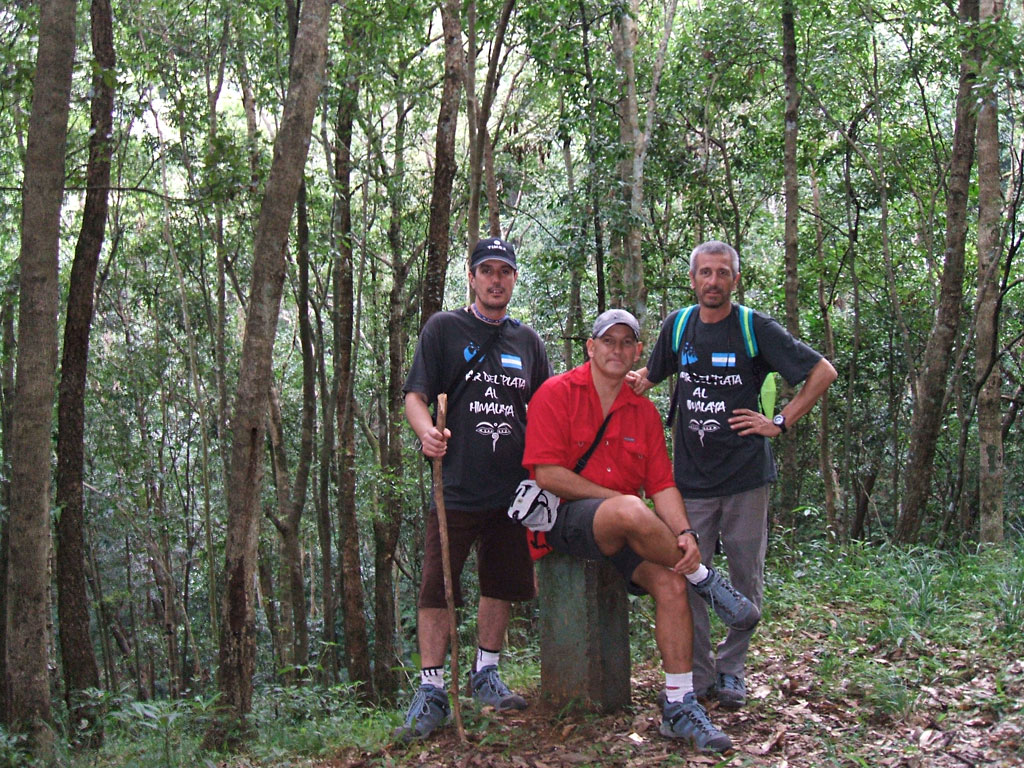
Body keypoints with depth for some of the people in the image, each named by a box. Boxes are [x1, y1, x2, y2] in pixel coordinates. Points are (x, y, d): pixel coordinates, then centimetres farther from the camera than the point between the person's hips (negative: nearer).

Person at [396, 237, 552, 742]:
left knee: (503, 586, 12)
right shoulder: (443, 328, 3)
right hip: (456, 486, -4)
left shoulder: (527, 340, 15)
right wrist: (427, 431, -23)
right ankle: (432, 692, 5)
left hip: (512, 487, 4)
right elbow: (415, 395, -3)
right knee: (436, 589, -4)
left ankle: (485, 675, 28)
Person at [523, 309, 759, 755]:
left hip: (622, 531, 6)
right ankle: (706, 581, -10)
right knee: (630, 512, -36)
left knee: (669, 580, -20)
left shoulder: (644, 411, 11)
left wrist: (684, 533, -15)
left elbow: (662, 485, 4)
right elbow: (547, 474, -13)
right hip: (564, 519, -5)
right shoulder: (556, 393, -4)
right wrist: (618, 500, -14)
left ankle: (678, 707, -11)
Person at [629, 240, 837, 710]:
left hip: (746, 476, -2)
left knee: (747, 582, 6)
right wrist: (638, 379, 3)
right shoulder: (677, 327, 7)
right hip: (691, 477, 2)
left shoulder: (755, 327, -3)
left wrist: (780, 423, -5)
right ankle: (698, 676, 15)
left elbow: (823, 372, 0)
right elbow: (653, 373, 26)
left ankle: (731, 670, 23)